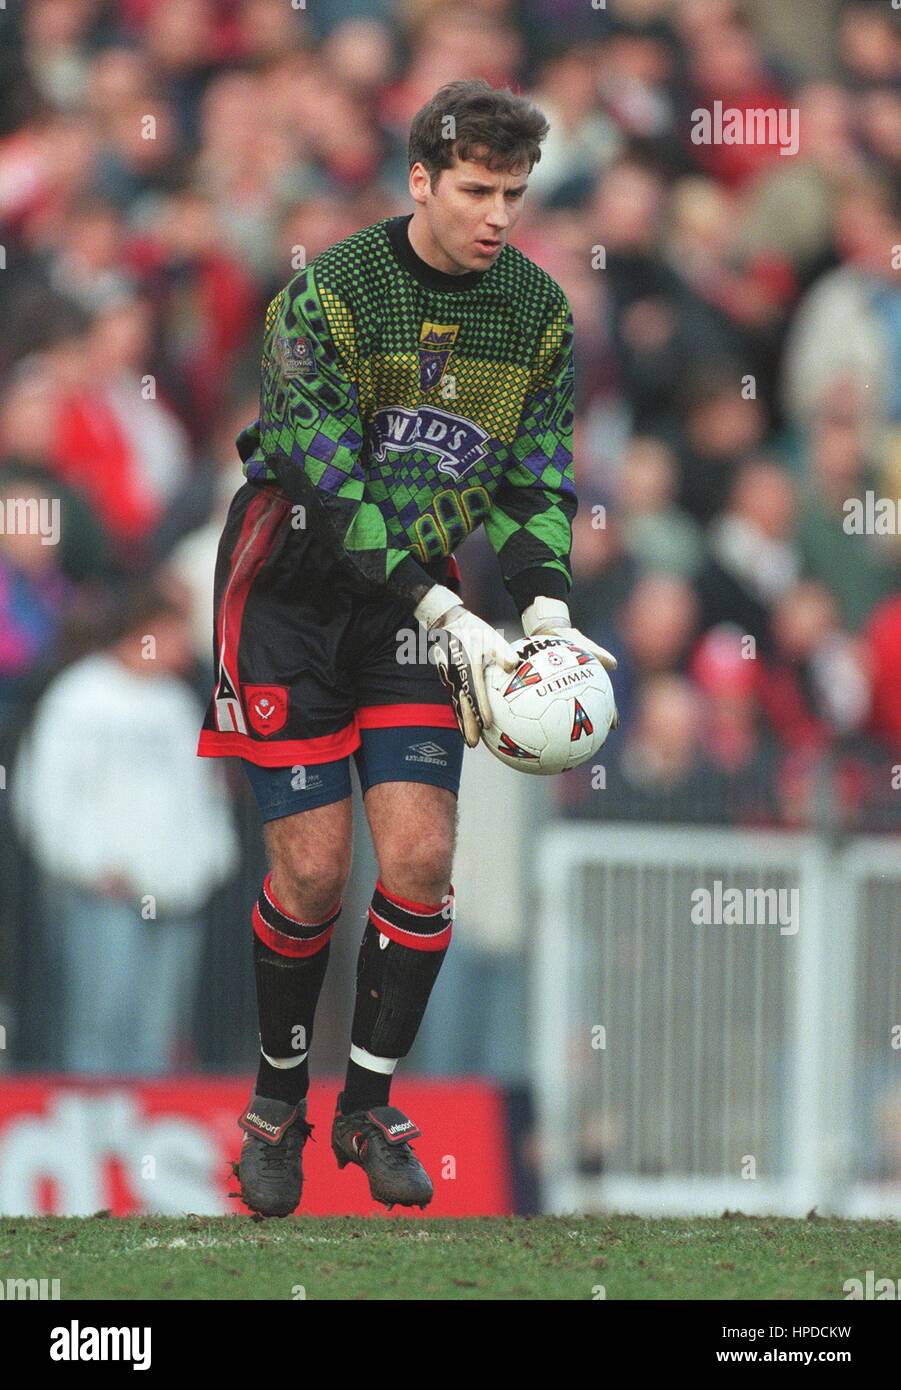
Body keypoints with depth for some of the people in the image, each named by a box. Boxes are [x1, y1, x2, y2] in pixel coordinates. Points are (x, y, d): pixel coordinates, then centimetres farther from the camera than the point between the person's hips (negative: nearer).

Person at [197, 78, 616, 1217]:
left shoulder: (540, 313, -2)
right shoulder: (328, 292, -18)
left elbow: (535, 482, 2)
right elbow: (329, 485, -23)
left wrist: (546, 610, -16)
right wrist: (448, 617, -30)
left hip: (419, 599, 4)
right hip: (293, 596, -4)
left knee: (420, 854, -8)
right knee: (314, 867, -6)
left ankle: (369, 1110, 8)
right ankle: (277, 1101, 15)